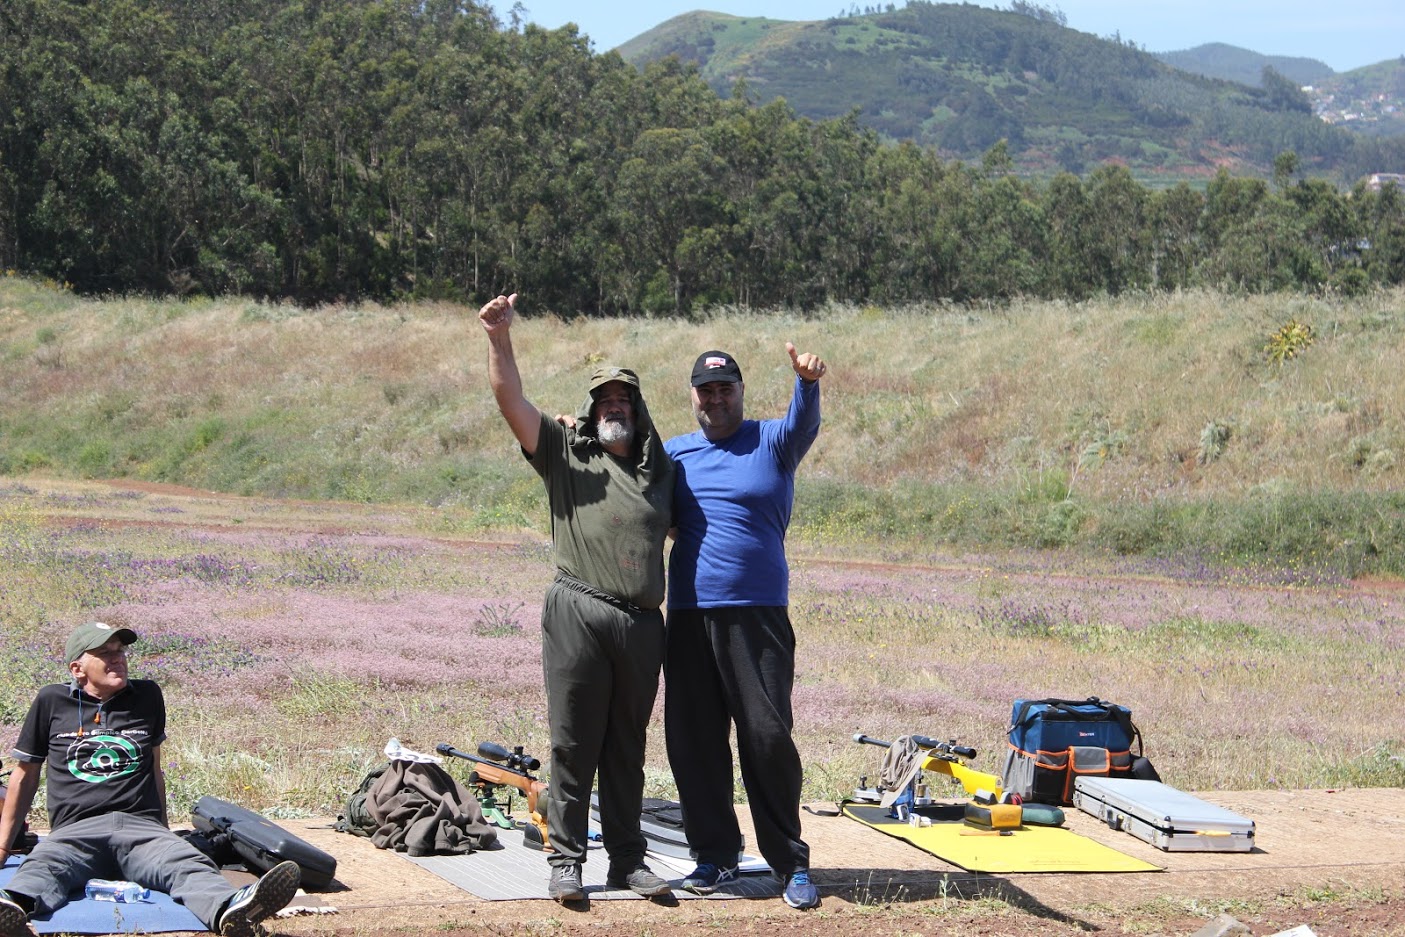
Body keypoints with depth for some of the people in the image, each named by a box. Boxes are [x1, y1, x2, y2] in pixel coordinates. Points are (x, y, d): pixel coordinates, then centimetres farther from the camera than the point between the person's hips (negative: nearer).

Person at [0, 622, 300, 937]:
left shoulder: (147, 696, 19)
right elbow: (26, 774, 21)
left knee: (189, 866, -34)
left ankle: (229, 911, -67)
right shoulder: (51, 702, 13)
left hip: (142, 828, 1)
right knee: (42, 867, -39)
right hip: (75, 829, -1)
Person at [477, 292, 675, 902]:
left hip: (642, 624, 3)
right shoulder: (564, 454, 4)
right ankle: (565, 859, 7)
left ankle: (628, 859, 17)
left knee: (627, 748, 11)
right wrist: (500, 339, -18)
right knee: (573, 744, 0)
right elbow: (511, 401, -7)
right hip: (578, 617, -3)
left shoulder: (661, 469, 15)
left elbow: (683, 526, 29)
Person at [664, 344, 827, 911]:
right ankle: (714, 854, 18)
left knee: (767, 736, -6)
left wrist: (807, 383, -36)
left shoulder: (772, 443, 5)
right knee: (692, 741, 6)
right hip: (688, 616, 4)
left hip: (758, 615, -3)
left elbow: (804, 425, -15)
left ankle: (790, 862, 3)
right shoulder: (673, 454, 14)